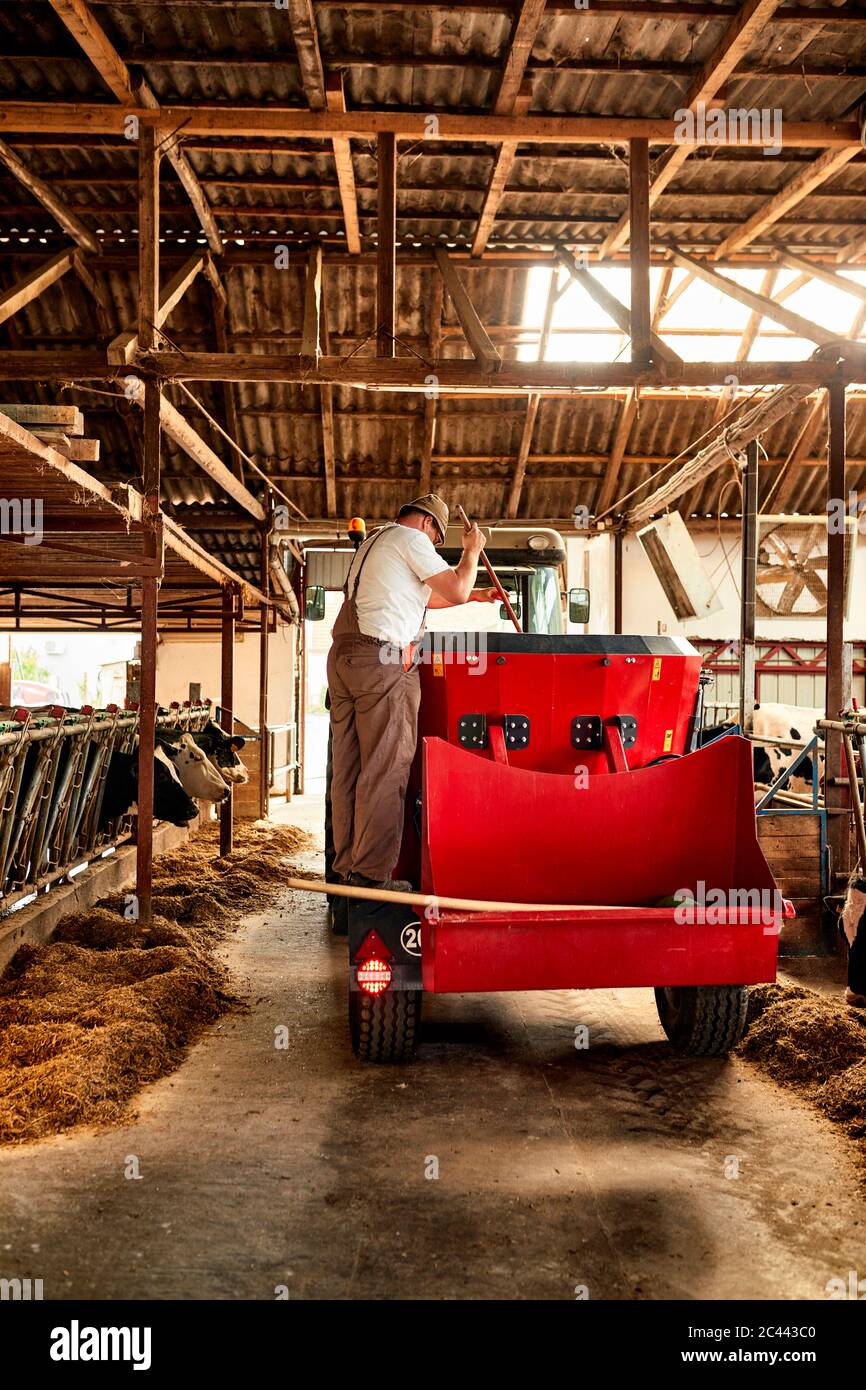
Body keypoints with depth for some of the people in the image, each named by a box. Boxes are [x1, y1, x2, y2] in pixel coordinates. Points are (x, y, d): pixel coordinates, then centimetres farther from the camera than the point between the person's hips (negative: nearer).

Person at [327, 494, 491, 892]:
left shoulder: (372, 543, 29)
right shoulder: (411, 539, 0)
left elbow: (425, 597, 38)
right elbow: (456, 591, -2)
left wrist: (472, 594, 39)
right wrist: (472, 550, 14)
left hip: (343, 657, 9)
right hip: (383, 660, -9)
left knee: (347, 768, 7)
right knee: (384, 772, -7)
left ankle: (346, 867, 11)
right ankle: (372, 874, -7)